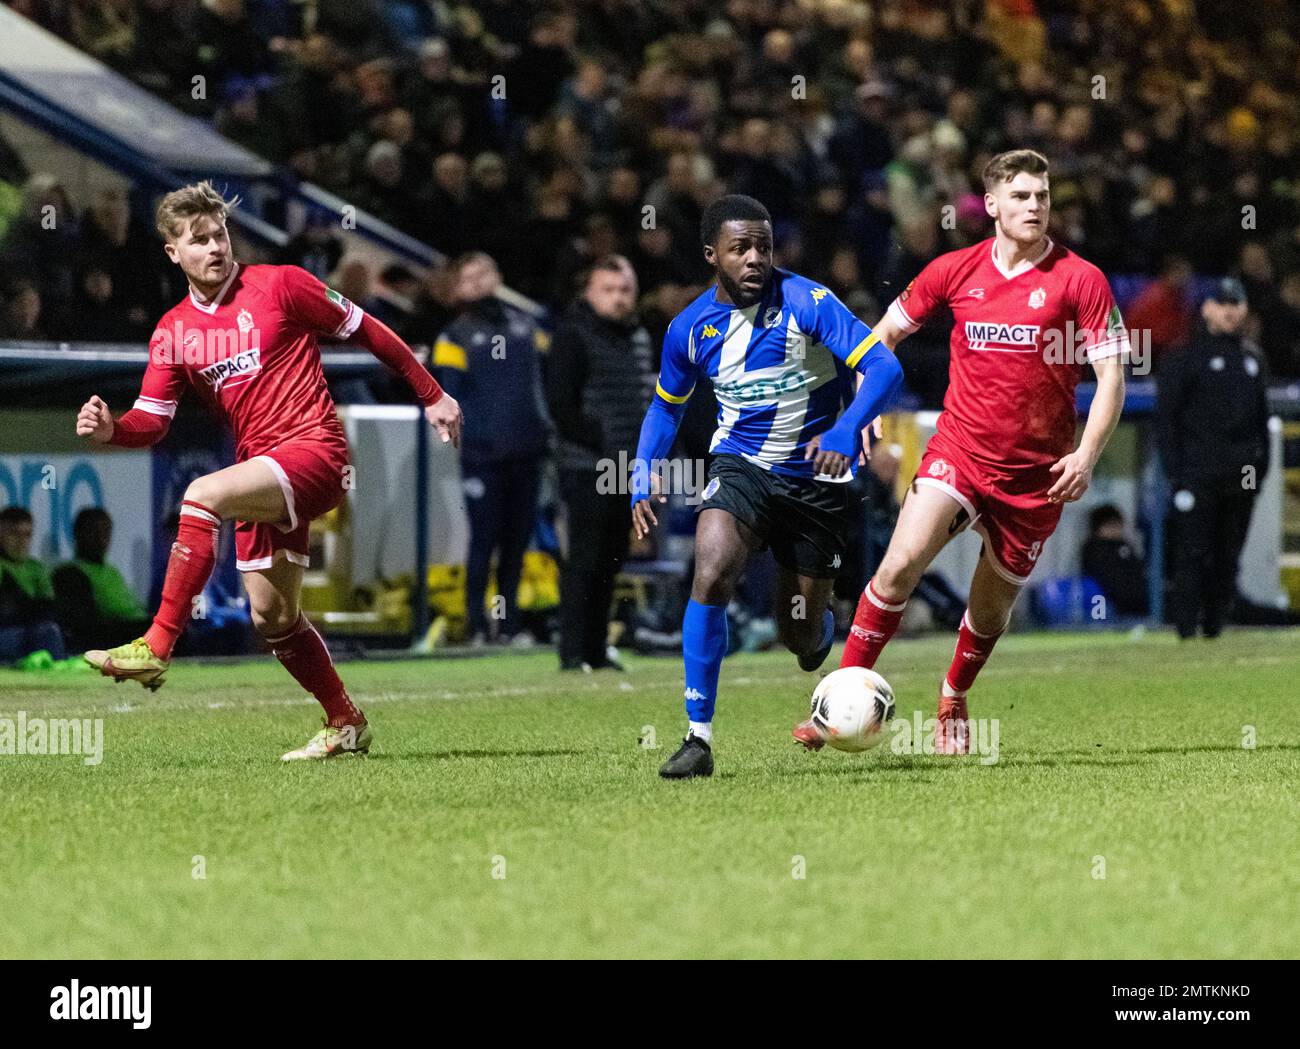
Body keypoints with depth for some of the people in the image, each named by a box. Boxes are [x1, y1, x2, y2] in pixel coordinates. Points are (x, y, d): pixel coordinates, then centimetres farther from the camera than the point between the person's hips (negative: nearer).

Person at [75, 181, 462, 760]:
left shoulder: (279, 284, -4)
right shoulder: (172, 331, 9)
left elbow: (365, 330, 4)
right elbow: (151, 421, 5)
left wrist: (431, 395, 7)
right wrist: (110, 428, -19)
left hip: (313, 448, -7)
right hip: (263, 472, 7)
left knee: (203, 494, -30)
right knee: (271, 615, 8)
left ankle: (157, 648, -31)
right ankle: (346, 724, 26)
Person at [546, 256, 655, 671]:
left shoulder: (638, 337, 17)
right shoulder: (572, 336, -7)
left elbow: (650, 395, 25)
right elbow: (560, 403, -13)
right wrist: (599, 440, -18)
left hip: (628, 470, 7)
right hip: (587, 469, -7)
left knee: (611, 560, 11)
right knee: (584, 559, -9)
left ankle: (596, 648, 17)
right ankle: (573, 652, -9)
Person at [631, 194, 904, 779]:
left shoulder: (806, 303, -16)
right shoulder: (690, 328, -4)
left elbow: (884, 368, -22)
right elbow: (667, 406, 14)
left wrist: (845, 432, -39)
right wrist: (641, 476, -1)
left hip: (817, 476, -1)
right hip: (742, 467, 1)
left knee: (799, 638, 4)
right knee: (711, 575, -28)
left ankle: (820, 627, 47)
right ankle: (699, 738, -21)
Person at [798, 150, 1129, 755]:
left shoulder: (1079, 279, -4)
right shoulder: (955, 271, 2)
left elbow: (1111, 375, -5)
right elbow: (886, 332, 16)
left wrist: (1086, 455, -18)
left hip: (1037, 471, 0)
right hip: (960, 449, 0)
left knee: (993, 603, 9)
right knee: (902, 563, -21)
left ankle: (952, 703, 38)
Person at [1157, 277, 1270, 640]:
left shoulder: (1252, 358, 17)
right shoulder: (1186, 357, -1)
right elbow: (1165, 418, -4)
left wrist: (1262, 467, 12)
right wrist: (1176, 474, -11)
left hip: (1242, 475, 5)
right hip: (1198, 471, -5)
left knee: (1228, 556, 7)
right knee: (1193, 552, -9)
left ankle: (1214, 628, 13)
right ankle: (1186, 633, -7)